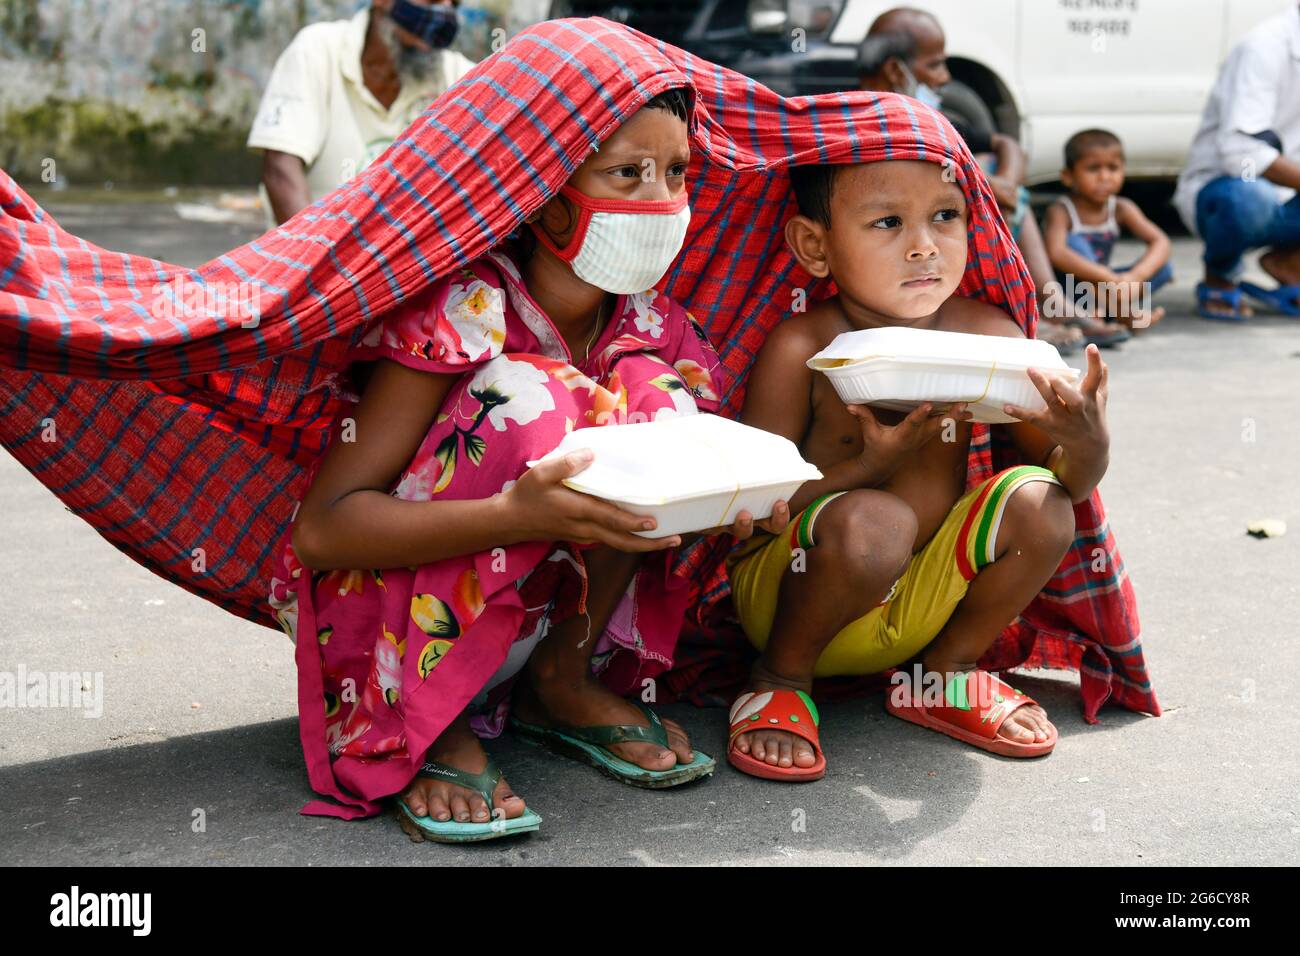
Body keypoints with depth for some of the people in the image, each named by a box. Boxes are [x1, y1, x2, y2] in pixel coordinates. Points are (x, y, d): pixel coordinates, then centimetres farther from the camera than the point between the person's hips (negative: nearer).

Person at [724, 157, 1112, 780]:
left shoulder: (986, 335, -6)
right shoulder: (802, 348, -18)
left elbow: (1075, 483, -1)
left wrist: (1087, 442, -25)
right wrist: (872, 465, -31)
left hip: (922, 604, 5)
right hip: (785, 590, -4)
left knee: (1038, 501, -15)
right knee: (872, 522, -34)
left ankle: (945, 672, 9)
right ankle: (780, 680, -4)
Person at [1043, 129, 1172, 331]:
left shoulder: (1121, 208, -3)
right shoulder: (1061, 211, -18)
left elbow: (1161, 242, -12)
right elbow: (1056, 253, -38)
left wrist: (1136, 276, -33)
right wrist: (1107, 277, -45)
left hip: (1099, 285, 5)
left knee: (1163, 267, -10)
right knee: (1073, 243, -31)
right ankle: (1118, 309, -32)